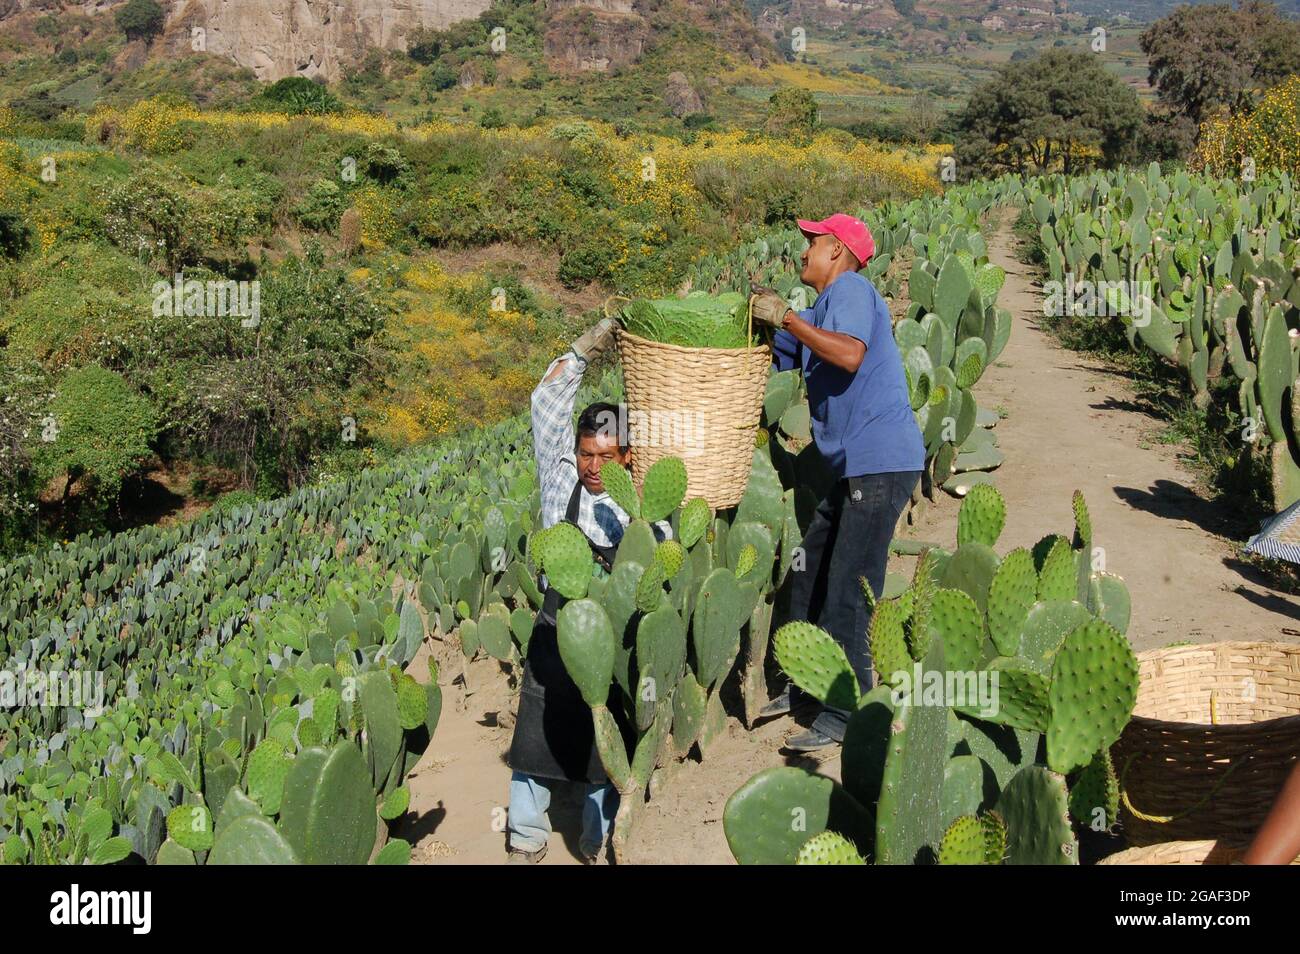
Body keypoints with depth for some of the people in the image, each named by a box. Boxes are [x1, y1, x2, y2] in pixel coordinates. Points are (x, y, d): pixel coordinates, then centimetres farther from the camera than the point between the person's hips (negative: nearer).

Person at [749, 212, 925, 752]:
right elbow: (770, 354, 18)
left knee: (848, 593, -7)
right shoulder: (818, 315, 21)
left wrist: (785, 317, -21)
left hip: (882, 463, -10)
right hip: (856, 465, 10)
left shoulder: (850, 289, -8)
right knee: (809, 576, 15)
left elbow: (851, 355, -26)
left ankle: (847, 715, 2)